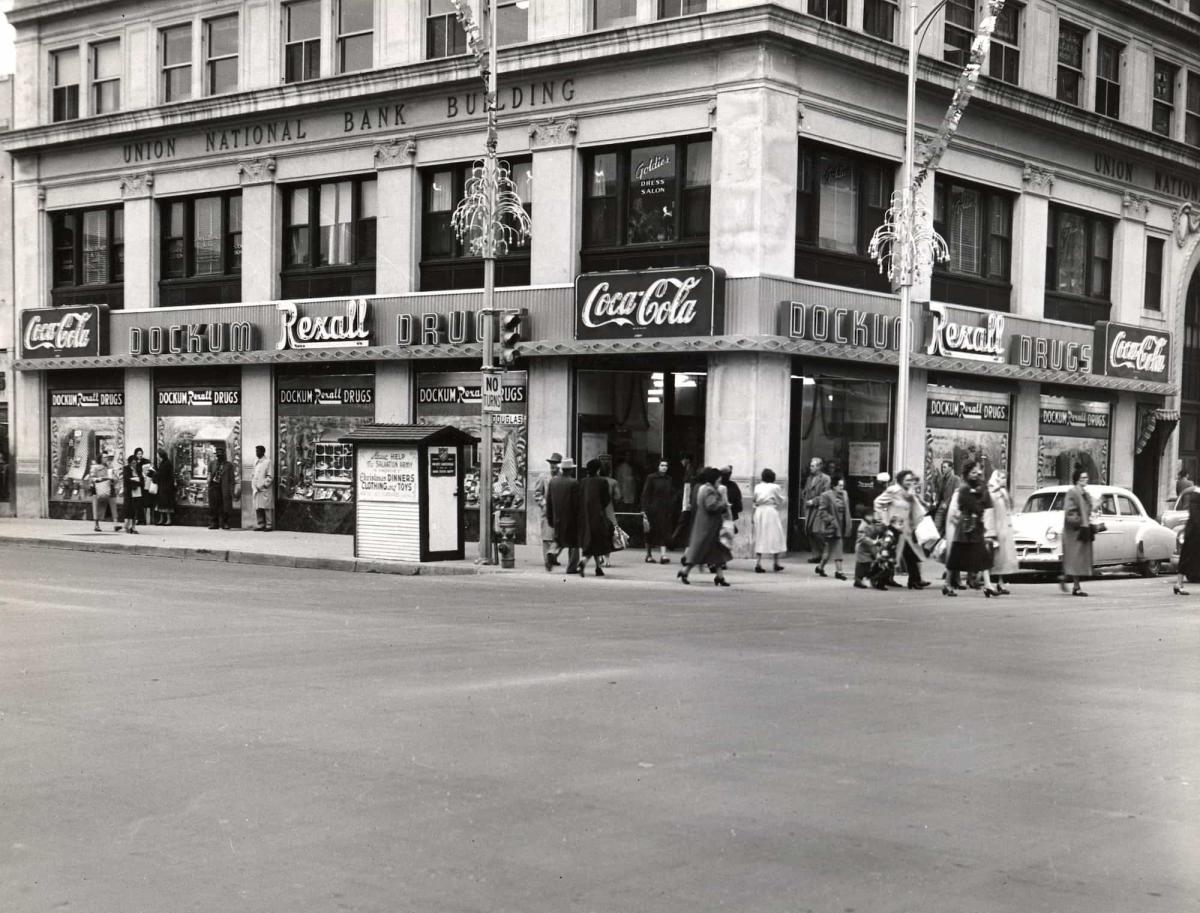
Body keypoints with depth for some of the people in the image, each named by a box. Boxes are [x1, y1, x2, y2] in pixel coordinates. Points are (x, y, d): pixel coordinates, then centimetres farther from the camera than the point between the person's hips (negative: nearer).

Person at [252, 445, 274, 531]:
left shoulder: (267, 462, -5)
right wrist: (254, 485, 6)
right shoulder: (256, 462, 17)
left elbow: (270, 477, -8)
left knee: (267, 508, -6)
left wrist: (264, 485, -13)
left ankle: (268, 525, -3)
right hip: (257, 489, 7)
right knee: (258, 508, 5)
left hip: (265, 489, -7)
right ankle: (260, 525, 10)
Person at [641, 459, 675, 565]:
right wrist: (644, 510, -12)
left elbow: (672, 496, 13)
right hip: (653, 509, -3)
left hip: (666, 510, 3)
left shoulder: (670, 480, 10)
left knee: (664, 532, -7)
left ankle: (663, 555, -13)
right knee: (651, 533, 6)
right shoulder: (651, 478, -3)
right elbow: (645, 494, -6)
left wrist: (672, 509, 4)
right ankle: (649, 555, 19)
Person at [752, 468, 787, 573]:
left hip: (759, 512, 4)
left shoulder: (757, 487, 4)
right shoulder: (775, 487, -7)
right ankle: (776, 563, 13)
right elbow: (783, 500, 2)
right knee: (775, 536, 8)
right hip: (771, 511, -4)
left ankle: (758, 563, -1)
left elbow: (755, 500, 5)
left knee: (759, 537, 8)